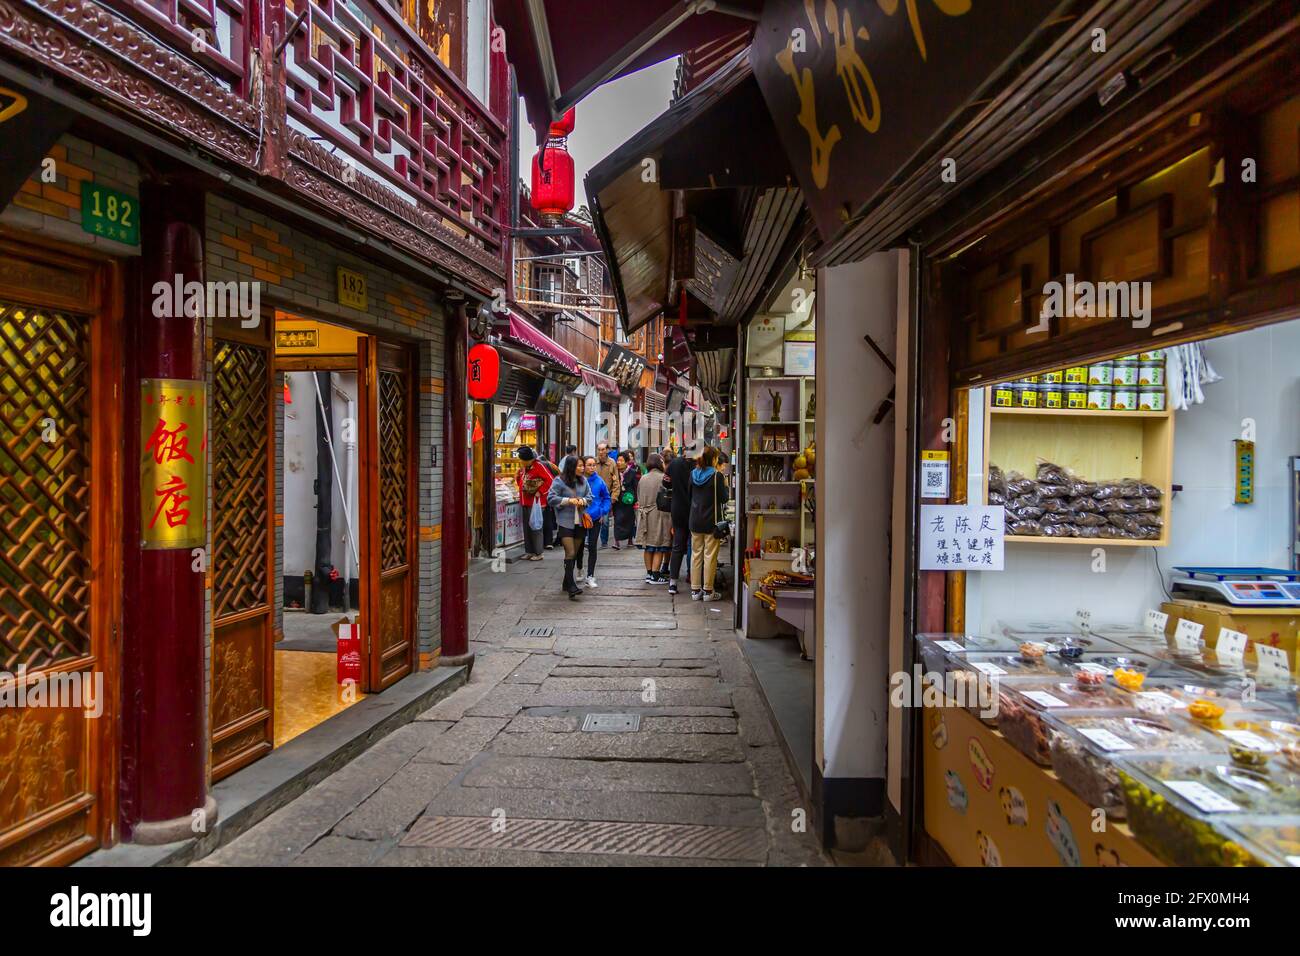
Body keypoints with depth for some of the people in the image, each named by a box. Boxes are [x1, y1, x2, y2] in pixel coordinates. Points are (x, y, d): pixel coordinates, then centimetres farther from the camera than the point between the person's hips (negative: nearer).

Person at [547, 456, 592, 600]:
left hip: (579, 522, 6)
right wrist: (569, 500, -18)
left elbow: (590, 496, 13)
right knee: (570, 553, -13)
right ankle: (571, 586, -12)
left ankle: (566, 583, 26)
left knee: (574, 553, 13)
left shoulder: (583, 480, 8)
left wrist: (583, 500, -10)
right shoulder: (559, 481, -8)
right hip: (565, 522, -6)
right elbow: (551, 498, -11)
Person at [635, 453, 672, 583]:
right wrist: (672, 521, -9)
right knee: (659, 548, 1)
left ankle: (649, 574, 18)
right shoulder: (663, 478, -11)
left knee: (649, 547, 13)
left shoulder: (642, 479, 6)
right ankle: (655, 576, 1)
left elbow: (639, 499, 11)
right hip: (660, 516, -6)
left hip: (645, 517, 6)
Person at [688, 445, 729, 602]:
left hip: (695, 520, 5)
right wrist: (725, 485, 7)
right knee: (710, 556, 1)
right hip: (711, 521, -5)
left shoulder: (693, 474, 5)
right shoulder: (717, 475, -12)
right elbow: (723, 498, -8)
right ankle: (708, 591, 5)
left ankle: (695, 590, 14)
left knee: (696, 554, 10)